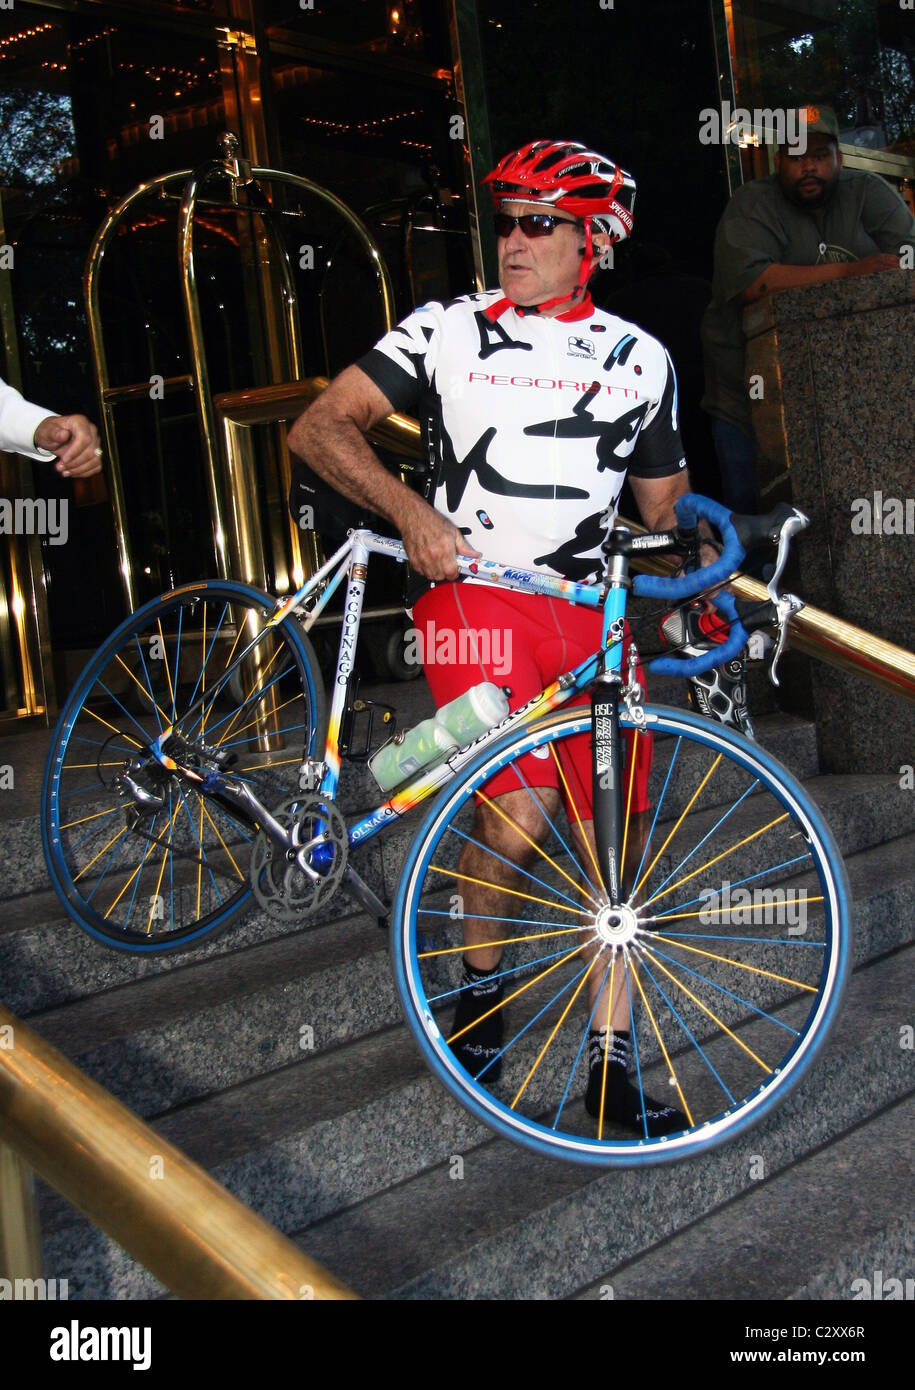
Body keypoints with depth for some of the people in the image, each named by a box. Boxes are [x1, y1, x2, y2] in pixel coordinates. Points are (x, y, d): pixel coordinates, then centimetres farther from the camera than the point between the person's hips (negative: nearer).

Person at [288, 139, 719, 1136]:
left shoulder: (641, 359, 13)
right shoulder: (447, 330, 4)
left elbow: (663, 506, 20)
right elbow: (318, 429, -3)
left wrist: (698, 555, 0)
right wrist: (411, 511, -17)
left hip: (590, 612, 4)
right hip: (472, 595, -3)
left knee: (621, 832, -1)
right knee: (520, 807, -23)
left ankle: (611, 1067, 14)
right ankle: (479, 980, 8)